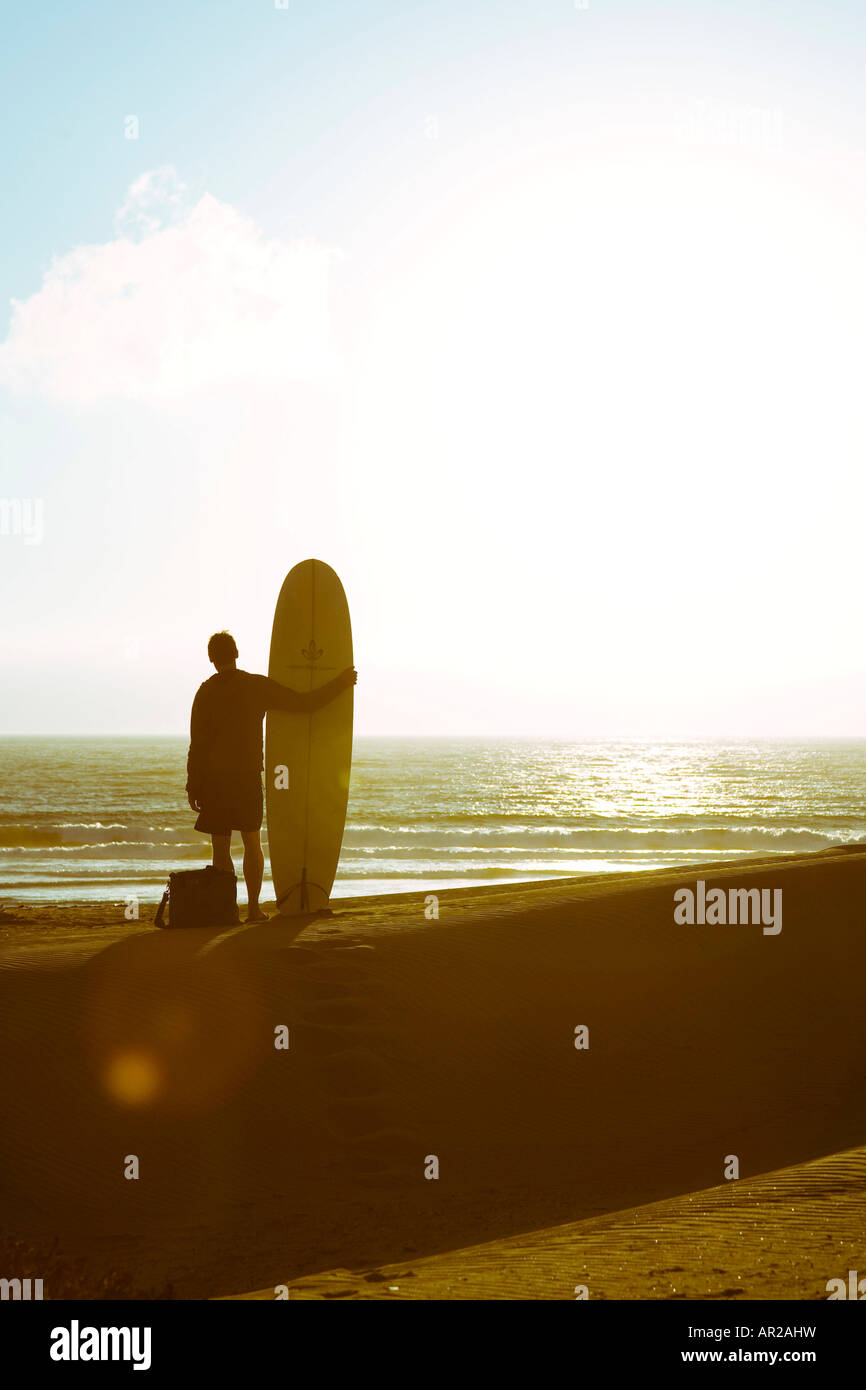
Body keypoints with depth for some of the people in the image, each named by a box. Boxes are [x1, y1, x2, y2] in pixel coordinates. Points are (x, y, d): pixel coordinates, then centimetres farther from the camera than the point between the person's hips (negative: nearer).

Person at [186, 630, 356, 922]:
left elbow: (197, 744, -4)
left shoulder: (206, 692, -4)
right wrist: (338, 684, 11)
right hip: (249, 777, 1)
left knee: (221, 848, 4)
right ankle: (253, 908, 6)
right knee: (252, 843, 11)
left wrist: (193, 785, 1)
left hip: (215, 779, -1)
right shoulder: (258, 686, -1)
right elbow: (303, 703, -1)